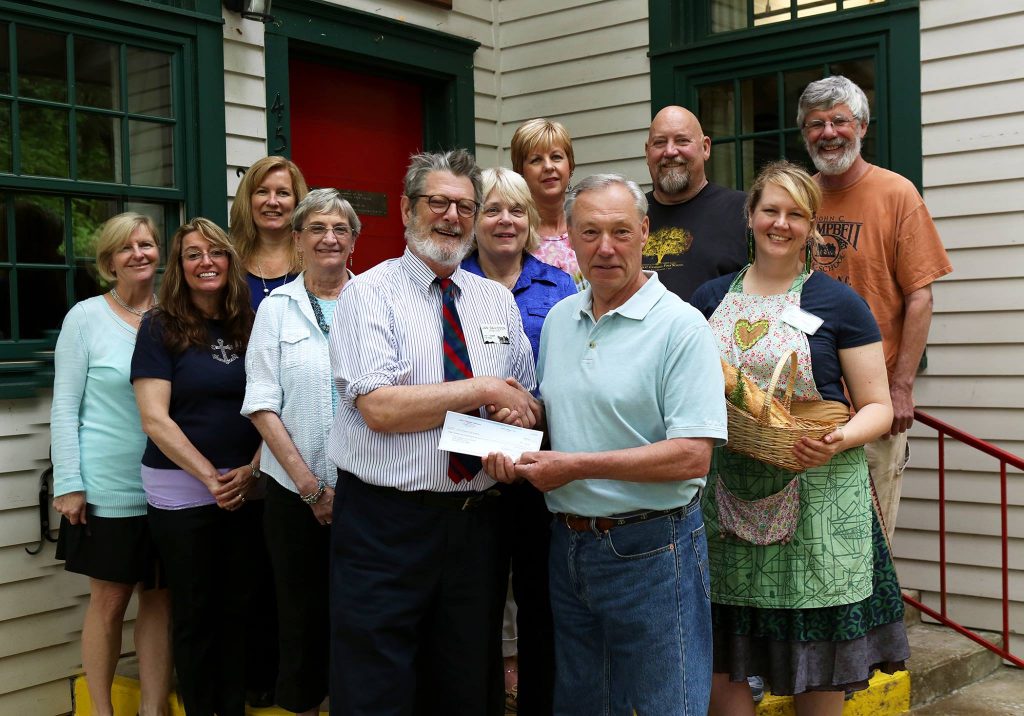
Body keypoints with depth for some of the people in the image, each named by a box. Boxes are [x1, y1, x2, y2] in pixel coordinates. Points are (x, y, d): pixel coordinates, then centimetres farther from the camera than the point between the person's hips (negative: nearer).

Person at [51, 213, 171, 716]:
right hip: (108, 489, -3)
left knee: (159, 598, 8)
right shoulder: (86, 317, -4)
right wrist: (69, 484, -10)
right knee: (109, 600, 5)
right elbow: (64, 407, -5)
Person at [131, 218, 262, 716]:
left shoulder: (251, 325, 6)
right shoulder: (160, 328, -3)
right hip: (181, 491, -3)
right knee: (195, 612, 7)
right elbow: (155, 418, -9)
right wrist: (210, 477, -13)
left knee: (236, 607, 10)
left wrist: (252, 470, -7)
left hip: (247, 488, 3)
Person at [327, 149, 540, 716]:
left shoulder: (499, 302, 11)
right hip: (384, 524, -5)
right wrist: (483, 390, -13)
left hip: (476, 522, 5)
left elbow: (529, 405, 14)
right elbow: (380, 408, -18)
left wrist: (522, 415, -10)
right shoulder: (369, 294, -5)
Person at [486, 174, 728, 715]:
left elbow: (692, 455, -20)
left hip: (649, 550, -6)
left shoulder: (680, 326, -13)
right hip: (568, 544, 7)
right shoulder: (558, 319, 9)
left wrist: (578, 466, -20)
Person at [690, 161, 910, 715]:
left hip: (816, 496, -3)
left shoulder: (838, 304, 1)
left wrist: (839, 440, -19)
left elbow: (878, 406, 1)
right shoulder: (710, 298, 11)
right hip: (728, 495, 3)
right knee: (716, 666, 4)